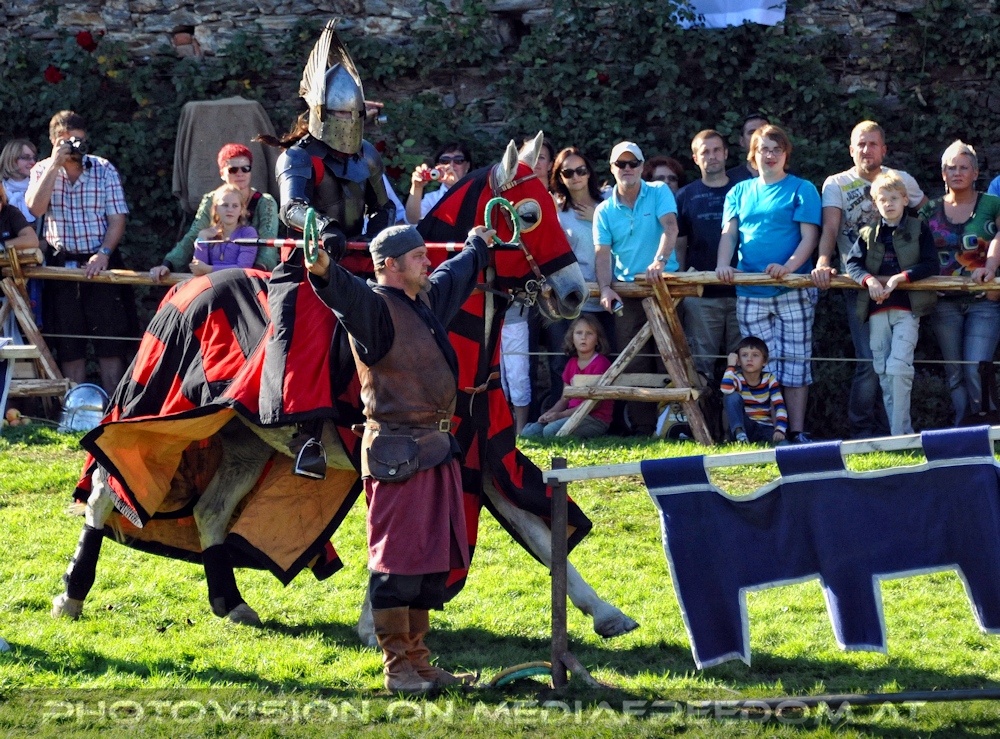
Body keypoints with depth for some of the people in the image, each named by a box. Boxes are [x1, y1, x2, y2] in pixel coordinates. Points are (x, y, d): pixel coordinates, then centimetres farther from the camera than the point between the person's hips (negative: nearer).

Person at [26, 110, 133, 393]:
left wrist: (103, 254, -15)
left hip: (100, 263, -1)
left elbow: (117, 219, 0)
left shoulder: (103, 169, 3)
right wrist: (56, 164, -14)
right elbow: (35, 208, -13)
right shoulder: (43, 171, 6)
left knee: (109, 344, -4)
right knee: (69, 345, 3)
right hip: (61, 262, 1)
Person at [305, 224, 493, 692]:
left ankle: (418, 661, 20)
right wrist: (323, 271, -55)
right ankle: (397, 668, -2)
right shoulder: (375, 306, -12)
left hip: (436, 450, 10)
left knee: (432, 558, 13)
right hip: (398, 454, -10)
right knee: (397, 558, -6)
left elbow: (457, 273, 37)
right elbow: (346, 293, -34)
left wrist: (479, 245, 54)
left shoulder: (426, 299, 16)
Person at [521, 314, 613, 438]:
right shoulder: (571, 364, 17)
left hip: (596, 419, -7)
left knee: (551, 431, -31)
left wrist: (562, 414, -19)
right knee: (528, 432, -10)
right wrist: (550, 413, -5)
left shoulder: (601, 363, -7)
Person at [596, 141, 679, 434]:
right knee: (633, 364, 0)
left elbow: (670, 227, -13)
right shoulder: (604, 211, 9)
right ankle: (642, 429, 3)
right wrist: (605, 288, -17)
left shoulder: (659, 193, 3)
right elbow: (603, 252, 1)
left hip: (664, 285, -2)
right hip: (627, 291, 2)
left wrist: (659, 261, -30)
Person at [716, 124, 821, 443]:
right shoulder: (740, 192, 16)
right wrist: (723, 263, -11)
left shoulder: (801, 190, 4)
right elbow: (729, 233, 9)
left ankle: (796, 432, -2)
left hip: (793, 289, -3)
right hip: (750, 293, 3)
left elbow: (809, 236, -4)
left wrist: (789, 266, -21)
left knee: (794, 361, -4)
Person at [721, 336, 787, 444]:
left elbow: (780, 406, -13)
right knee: (733, 396, -27)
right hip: (743, 426, 1)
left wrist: (780, 430, -29)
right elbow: (726, 390, -34)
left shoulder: (769, 379, -3)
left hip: (765, 428, -1)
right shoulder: (737, 378, -8)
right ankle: (740, 434, -30)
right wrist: (731, 366, -21)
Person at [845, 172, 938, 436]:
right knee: (883, 373, 2)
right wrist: (869, 279, -16)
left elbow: (931, 265, -4)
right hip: (877, 310, 4)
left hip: (907, 308, -4)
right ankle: (904, 433, 8)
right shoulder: (868, 234, 14)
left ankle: (899, 433, -15)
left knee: (898, 367, -17)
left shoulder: (919, 230, 5)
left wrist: (900, 277, -16)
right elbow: (852, 263, 3)